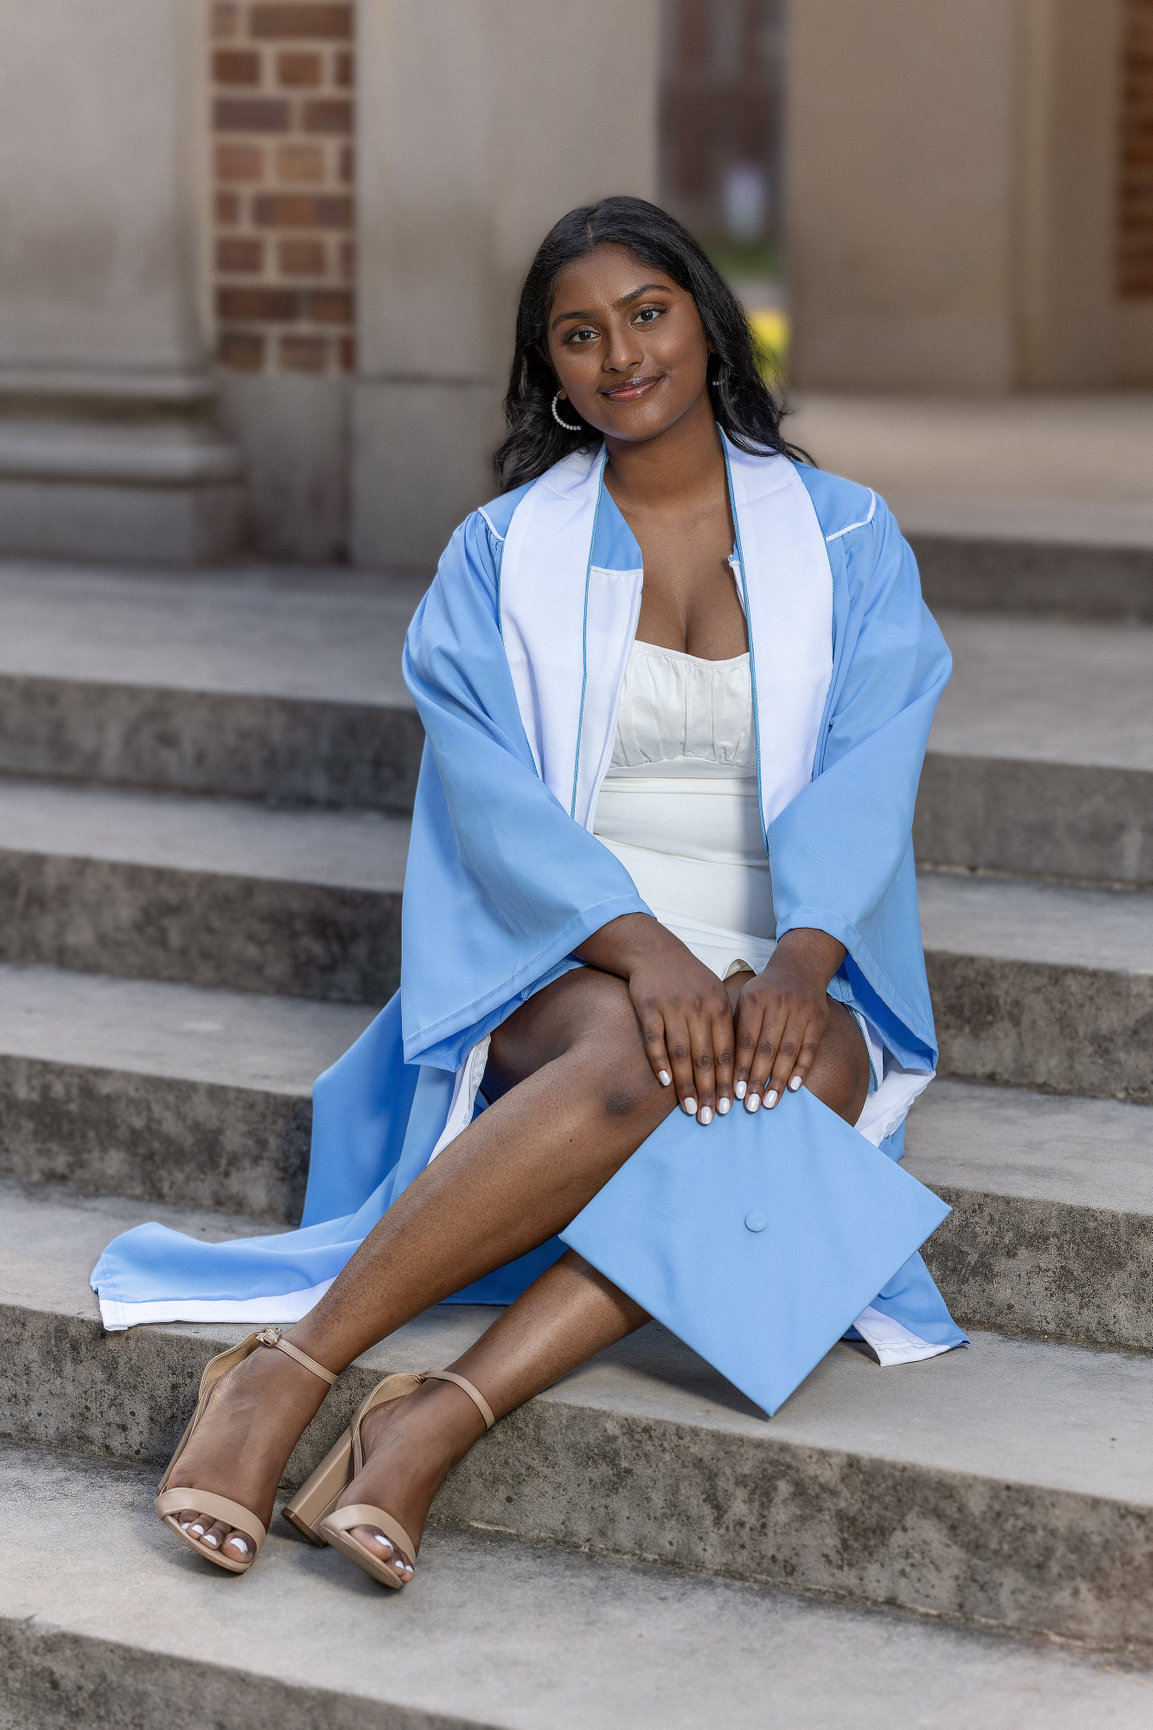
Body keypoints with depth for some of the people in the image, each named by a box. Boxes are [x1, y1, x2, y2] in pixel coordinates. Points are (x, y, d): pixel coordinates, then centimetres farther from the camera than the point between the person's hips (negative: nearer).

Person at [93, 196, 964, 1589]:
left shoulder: (845, 543, 9)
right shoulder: (505, 552, 8)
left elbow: (862, 778, -4)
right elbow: (493, 792, -6)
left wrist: (795, 962, -24)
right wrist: (643, 948, -24)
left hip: (778, 969, 2)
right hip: (559, 961, -1)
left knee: (810, 1071, -36)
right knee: (636, 1057, -38)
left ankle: (437, 1420, -43)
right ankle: (280, 1379, -39)